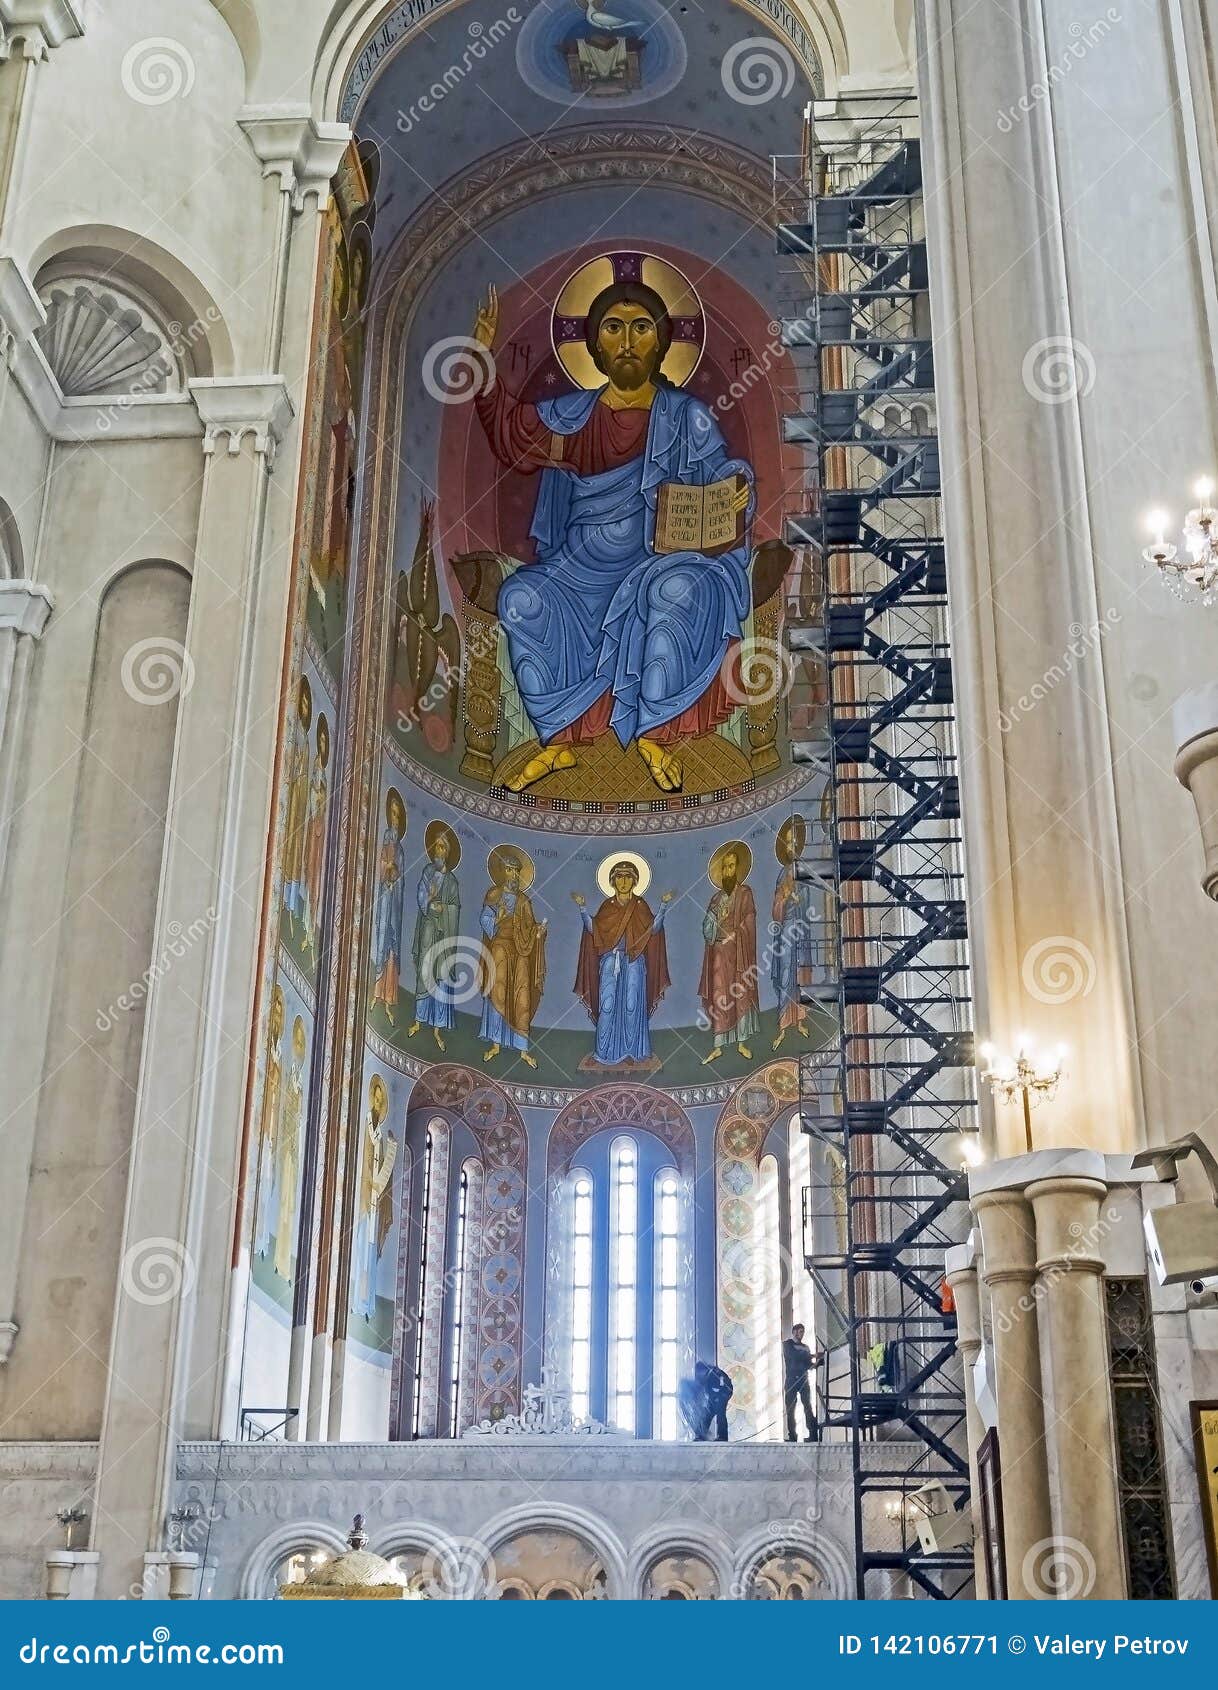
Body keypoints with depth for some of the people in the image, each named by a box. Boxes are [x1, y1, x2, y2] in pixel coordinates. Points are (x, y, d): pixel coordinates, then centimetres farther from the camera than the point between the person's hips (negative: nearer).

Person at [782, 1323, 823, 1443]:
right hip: (791, 1380, -3)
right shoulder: (787, 1344, 7)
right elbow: (794, 1355, -12)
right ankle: (792, 1436, -5)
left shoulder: (805, 1347, 22)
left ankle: (813, 1434, -17)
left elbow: (809, 1365, 17)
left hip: (804, 1380, 3)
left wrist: (818, 1362, -4)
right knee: (790, 1409, -6)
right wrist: (812, 1355, -15)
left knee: (808, 1406, -10)